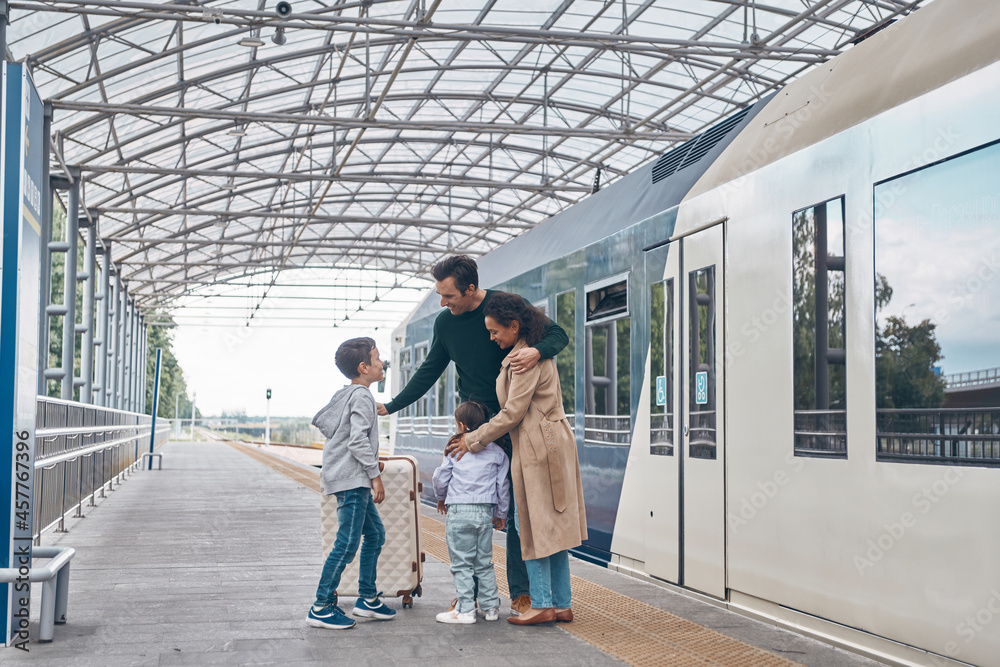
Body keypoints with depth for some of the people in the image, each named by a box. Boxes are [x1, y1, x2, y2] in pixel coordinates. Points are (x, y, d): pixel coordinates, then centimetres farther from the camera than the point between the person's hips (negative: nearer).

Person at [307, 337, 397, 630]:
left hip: (355, 480, 11)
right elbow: (358, 440, -20)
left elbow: (322, 422, 23)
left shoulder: (345, 394, 16)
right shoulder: (362, 396, -13)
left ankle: (367, 598, 22)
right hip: (352, 478, -11)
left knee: (375, 533, 15)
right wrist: (375, 474, -16)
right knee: (347, 543, -10)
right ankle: (321, 608, -6)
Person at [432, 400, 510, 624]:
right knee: (484, 562, 13)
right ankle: (491, 607, 18)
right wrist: (501, 514, 20)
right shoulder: (497, 452, 8)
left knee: (461, 563, 1)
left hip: (459, 511, -3)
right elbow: (503, 486, 9)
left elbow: (441, 477, 6)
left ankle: (465, 610, 0)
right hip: (485, 512, 3)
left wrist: (441, 497, 26)